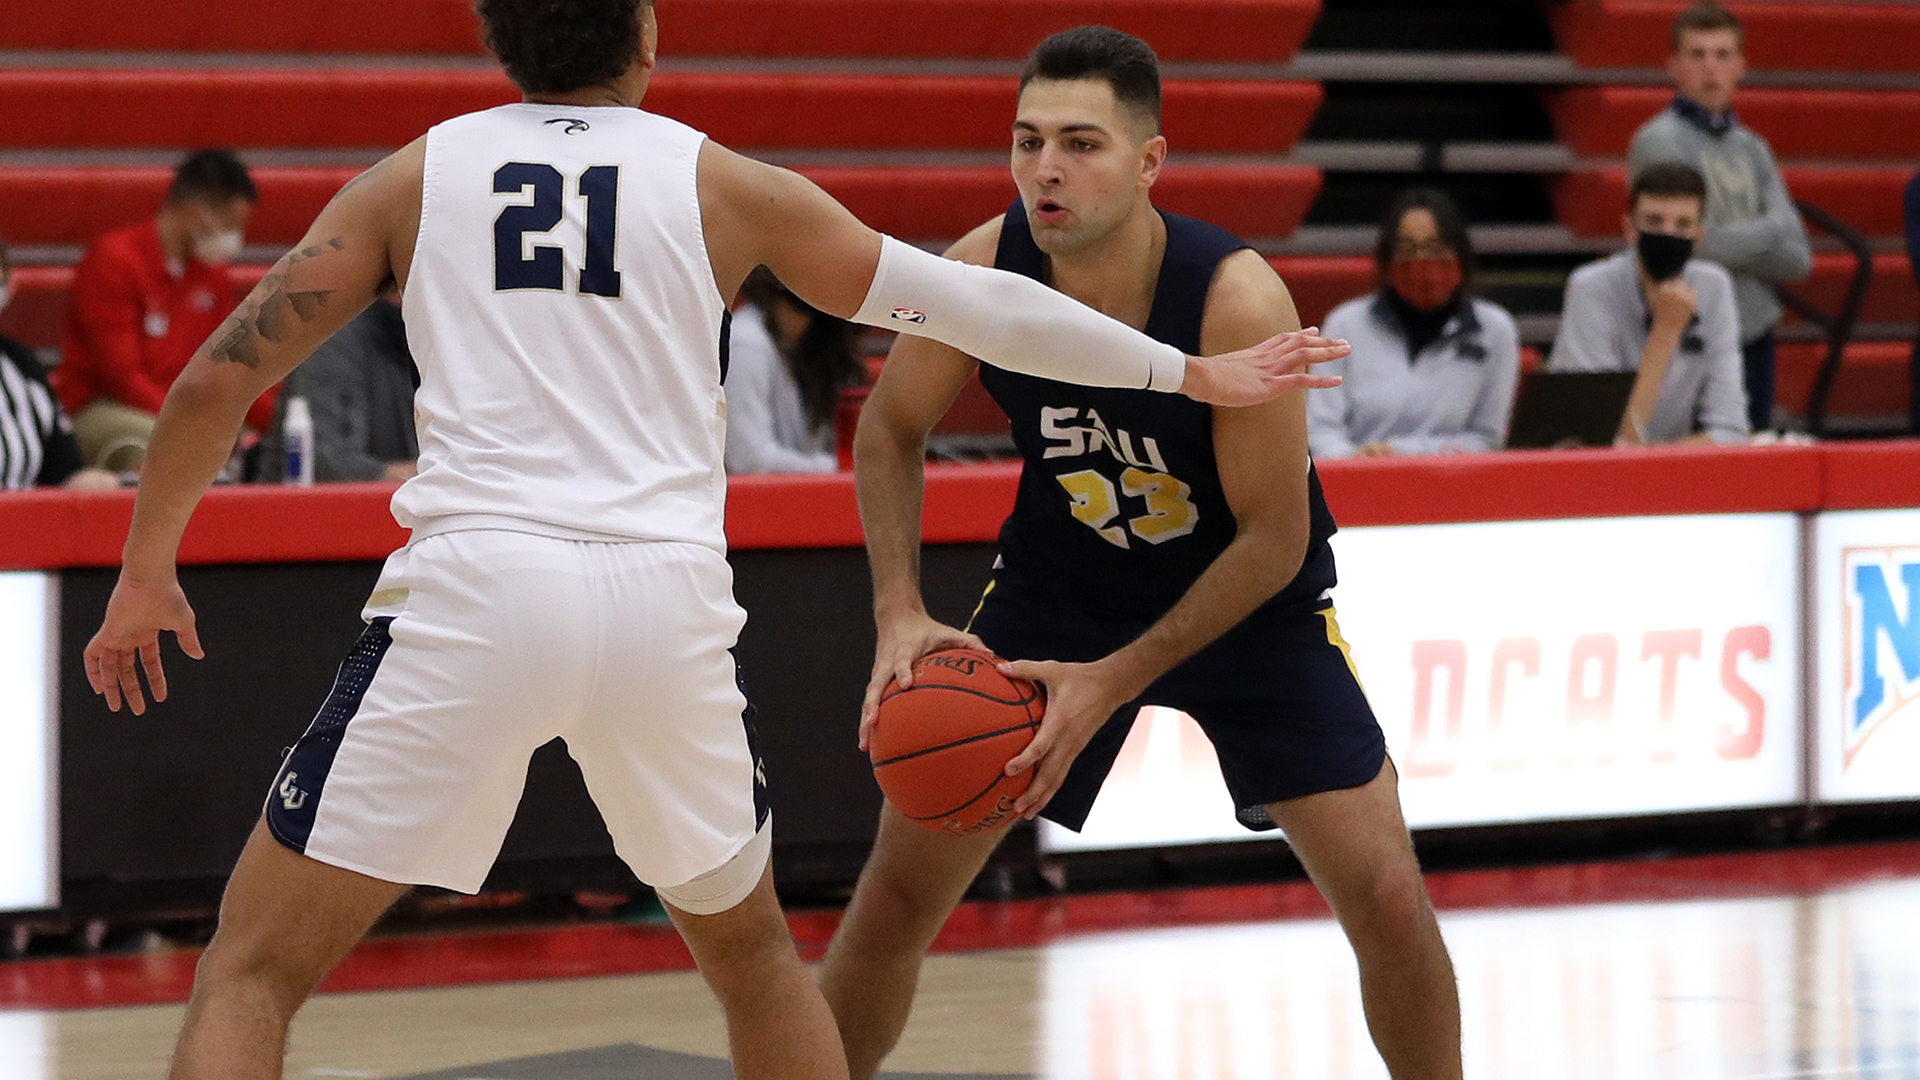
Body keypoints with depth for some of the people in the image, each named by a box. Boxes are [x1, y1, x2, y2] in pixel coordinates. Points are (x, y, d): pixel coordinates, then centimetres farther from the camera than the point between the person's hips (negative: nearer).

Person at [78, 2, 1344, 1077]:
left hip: (475, 588, -2)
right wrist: (1192, 373, 32)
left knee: (254, 969, 5)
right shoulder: (721, 184, 15)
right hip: (667, 599, 2)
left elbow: (216, 381, 12)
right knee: (753, 952, 26)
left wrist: (147, 568, 28)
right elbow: (973, 304, 20)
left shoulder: (413, 176, 14)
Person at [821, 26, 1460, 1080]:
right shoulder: (980, 269, -23)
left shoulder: (1237, 300, -32)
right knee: (900, 883, -1)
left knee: (1388, 902, -10)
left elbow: (1273, 540, -23)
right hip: (1061, 579, 3)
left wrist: (1113, 682, -27)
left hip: (1251, 596, -2)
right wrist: (901, 613, -17)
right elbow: (891, 431, -3)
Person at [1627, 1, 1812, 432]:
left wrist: (1735, 241, -7)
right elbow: (1697, 242, -14)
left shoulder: (1752, 148, 14)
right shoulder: (1660, 140, -5)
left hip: (1754, 341, 6)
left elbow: (1798, 257, 6)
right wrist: (1769, 233, 1)